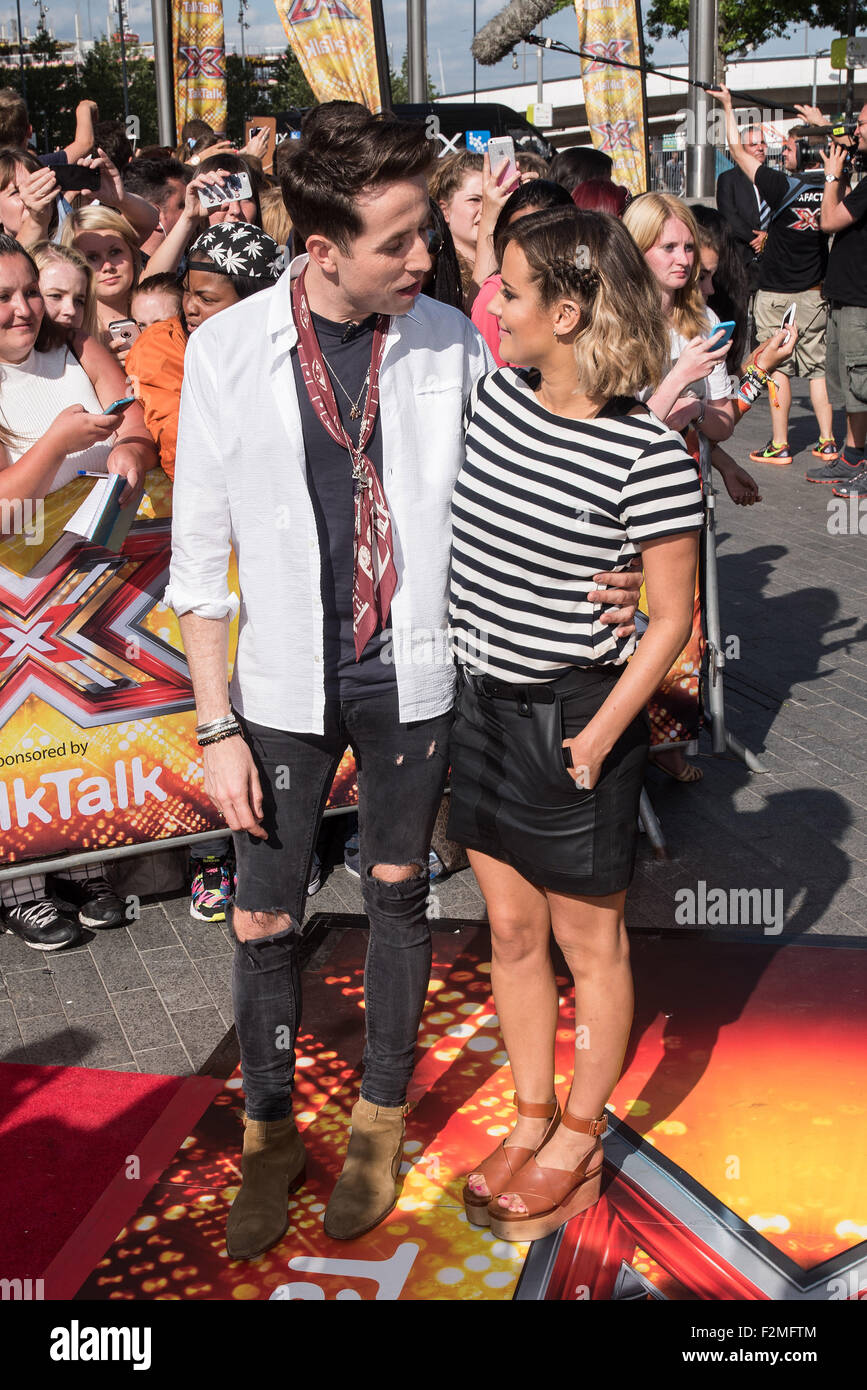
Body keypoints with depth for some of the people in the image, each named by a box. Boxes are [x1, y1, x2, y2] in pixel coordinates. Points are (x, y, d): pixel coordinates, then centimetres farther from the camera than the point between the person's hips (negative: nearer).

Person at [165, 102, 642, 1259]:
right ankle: (269, 1134, 33)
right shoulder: (227, 351, -11)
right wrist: (217, 729, -7)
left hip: (414, 680, 1)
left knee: (397, 899, 16)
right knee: (265, 919, 9)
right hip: (287, 685, 0)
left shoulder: (450, 341, -8)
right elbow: (200, 554, -6)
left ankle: (380, 1120, 38)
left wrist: (588, 584, -14)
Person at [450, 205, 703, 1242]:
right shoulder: (495, 393, -1)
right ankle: (532, 1118, 37)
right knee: (511, 929, 18)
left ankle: (580, 1138, 32)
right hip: (481, 702, 6)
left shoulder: (648, 456, -20)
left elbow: (671, 616, -12)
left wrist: (600, 736, -15)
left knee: (588, 938, 13)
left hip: (575, 720, -6)